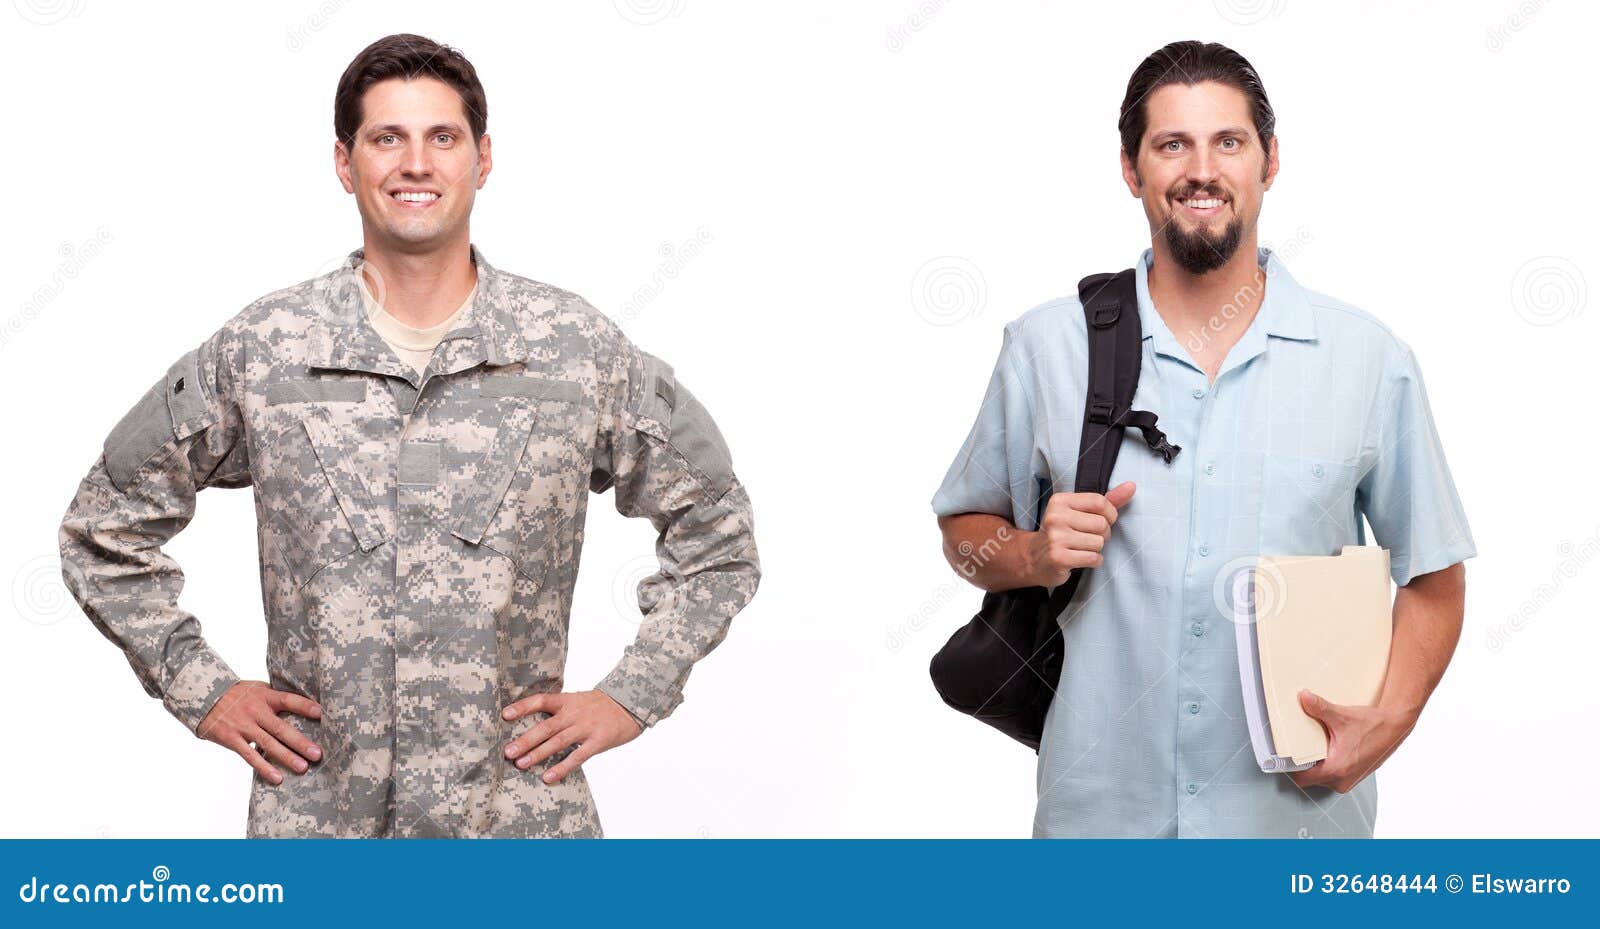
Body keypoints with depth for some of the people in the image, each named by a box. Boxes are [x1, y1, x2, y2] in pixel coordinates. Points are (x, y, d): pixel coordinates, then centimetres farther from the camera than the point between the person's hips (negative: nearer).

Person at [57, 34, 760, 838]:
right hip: (315, 816, 1)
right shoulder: (256, 353, 0)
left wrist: (632, 697, 2)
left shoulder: (579, 350, -1)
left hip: (520, 813, 0)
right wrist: (200, 690, 4)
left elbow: (715, 532, 10)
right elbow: (104, 531, 12)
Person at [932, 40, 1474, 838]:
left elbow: (1433, 574, 6)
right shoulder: (1044, 348, 1)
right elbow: (966, 530, 10)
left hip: (1298, 807, 0)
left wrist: (1388, 721, -8)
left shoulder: (1370, 360, 0)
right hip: (1101, 808, 0)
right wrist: (1035, 556, -11)